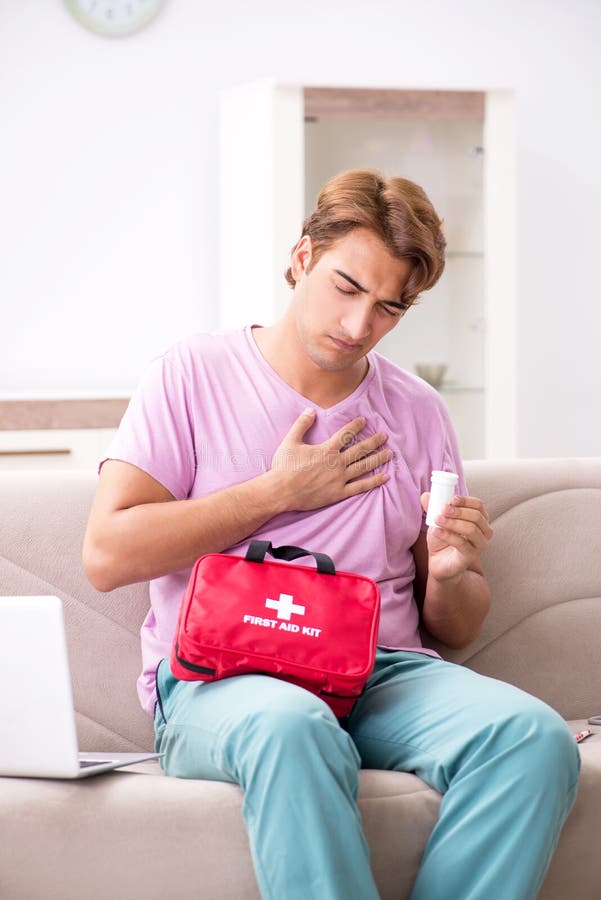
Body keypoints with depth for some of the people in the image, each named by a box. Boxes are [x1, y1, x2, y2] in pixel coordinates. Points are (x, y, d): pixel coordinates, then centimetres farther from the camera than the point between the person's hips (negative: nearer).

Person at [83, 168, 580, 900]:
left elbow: (456, 630, 19)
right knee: (292, 727, -41)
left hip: (382, 674, 4)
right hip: (219, 678, -4)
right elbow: (107, 556, -6)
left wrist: (450, 573, -6)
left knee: (535, 736, -28)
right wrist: (279, 492, -3)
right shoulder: (195, 374, 6)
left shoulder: (418, 413, 16)